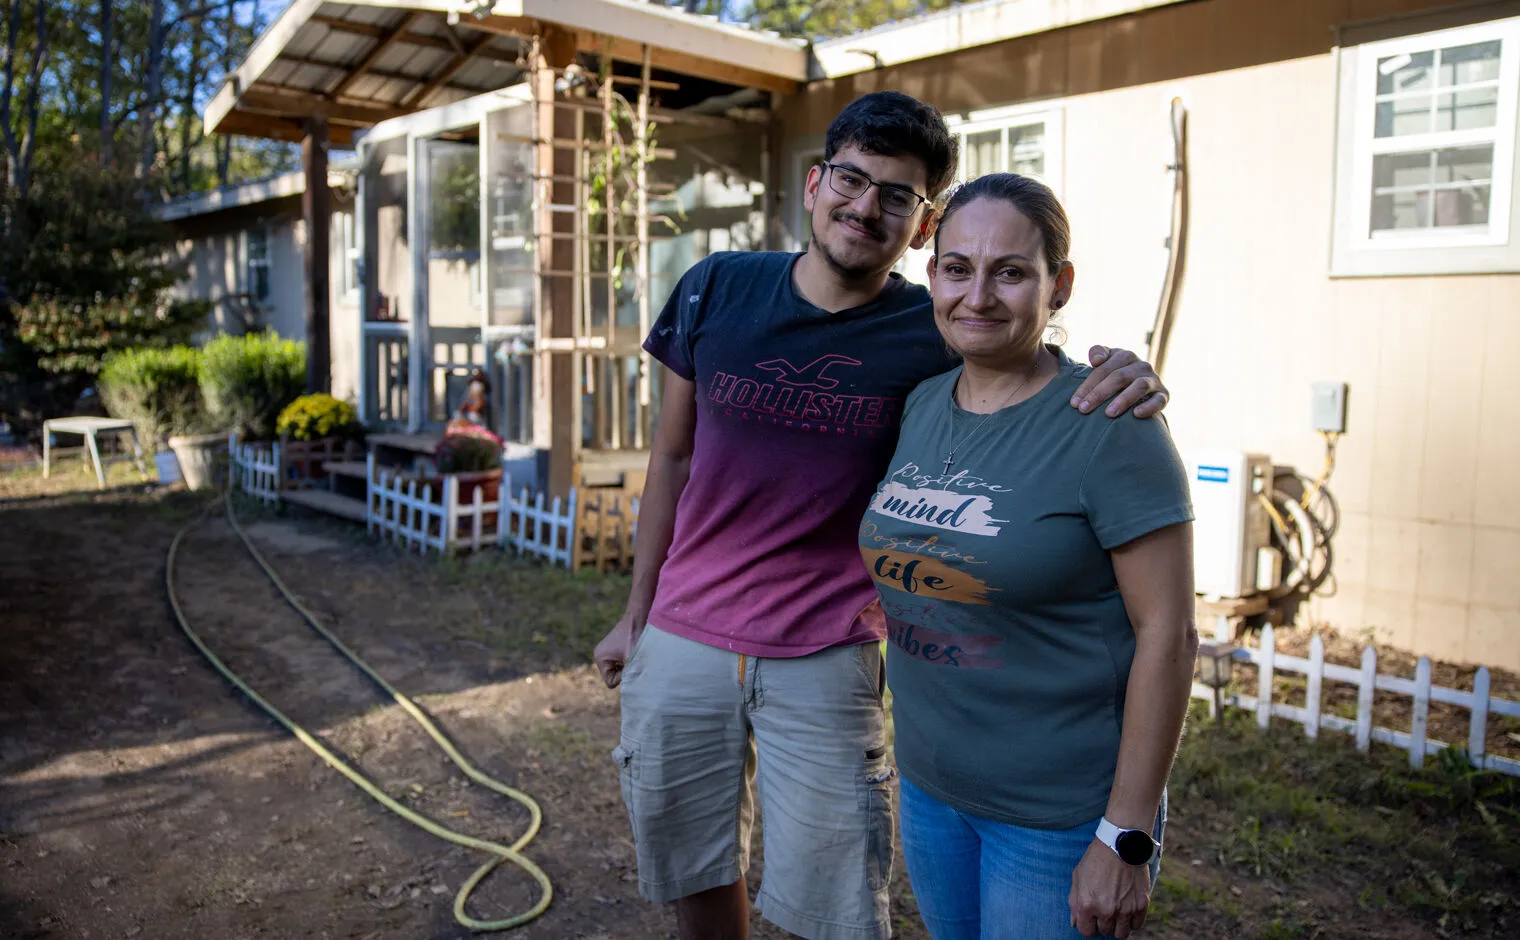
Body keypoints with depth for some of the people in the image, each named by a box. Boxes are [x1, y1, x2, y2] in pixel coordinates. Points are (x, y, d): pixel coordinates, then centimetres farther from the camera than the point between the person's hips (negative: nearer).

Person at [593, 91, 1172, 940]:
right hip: (683, 641, 3)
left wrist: (1128, 380, -26)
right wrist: (637, 613, 11)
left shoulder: (934, 338, -9)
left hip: (824, 662, -2)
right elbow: (673, 458, 6)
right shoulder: (718, 289, -3)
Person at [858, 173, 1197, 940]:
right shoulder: (921, 405, 2)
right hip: (929, 789, 6)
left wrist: (1127, 839, -17)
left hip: (1059, 818, -6)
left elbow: (1168, 634, -17)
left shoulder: (1107, 429, -17)